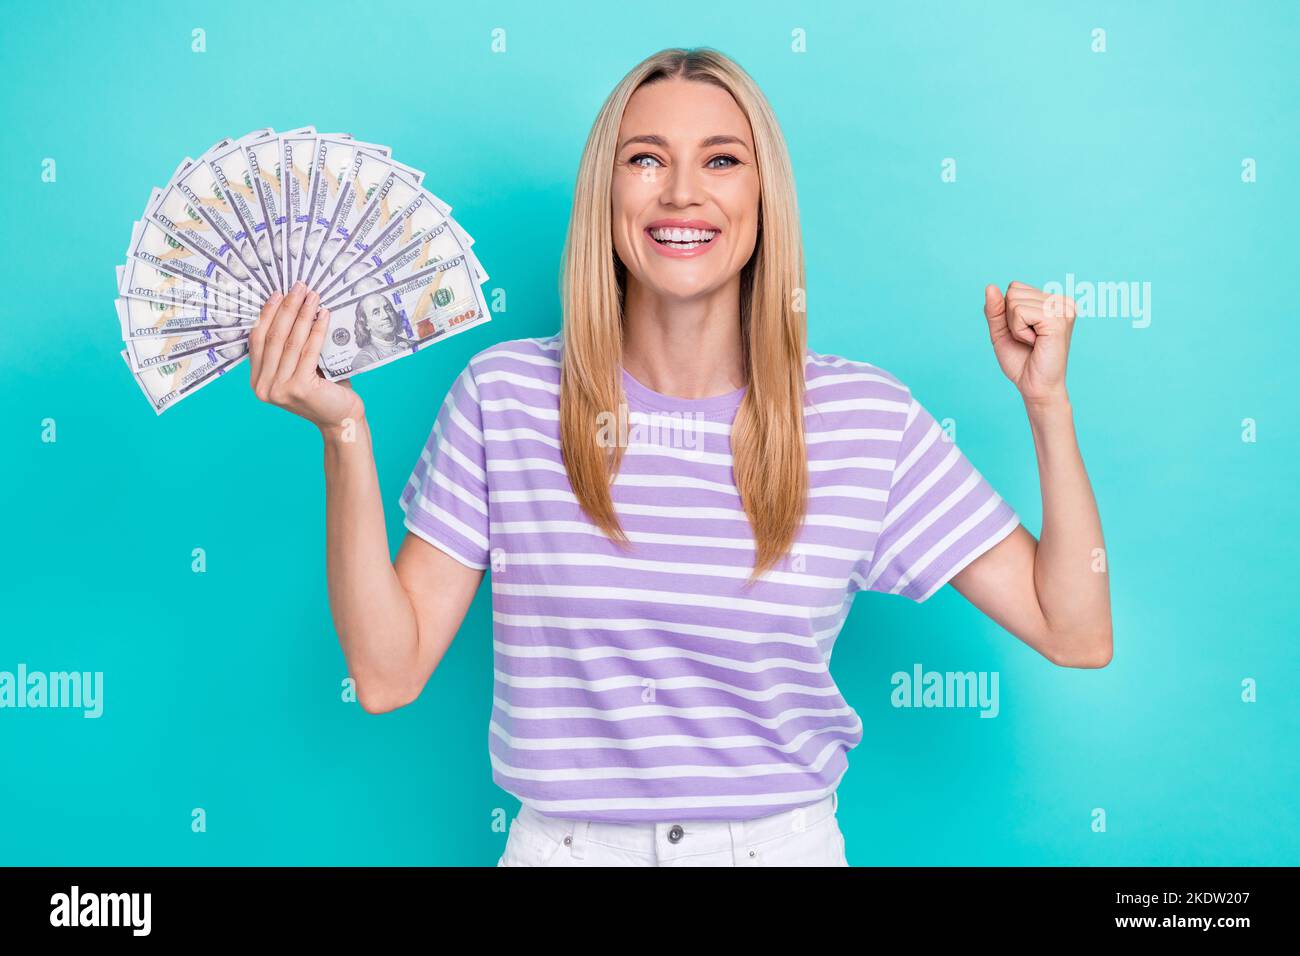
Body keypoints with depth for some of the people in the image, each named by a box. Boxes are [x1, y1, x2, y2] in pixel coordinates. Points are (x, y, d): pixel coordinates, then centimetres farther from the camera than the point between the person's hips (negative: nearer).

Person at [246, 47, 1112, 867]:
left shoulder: (866, 415, -9)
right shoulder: (505, 395, -9)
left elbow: (1076, 634, -6)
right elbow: (387, 673, -10)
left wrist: (1047, 400, -13)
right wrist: (344, 430, -19)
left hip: (783, 843, 1)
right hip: (563, 843, 0)